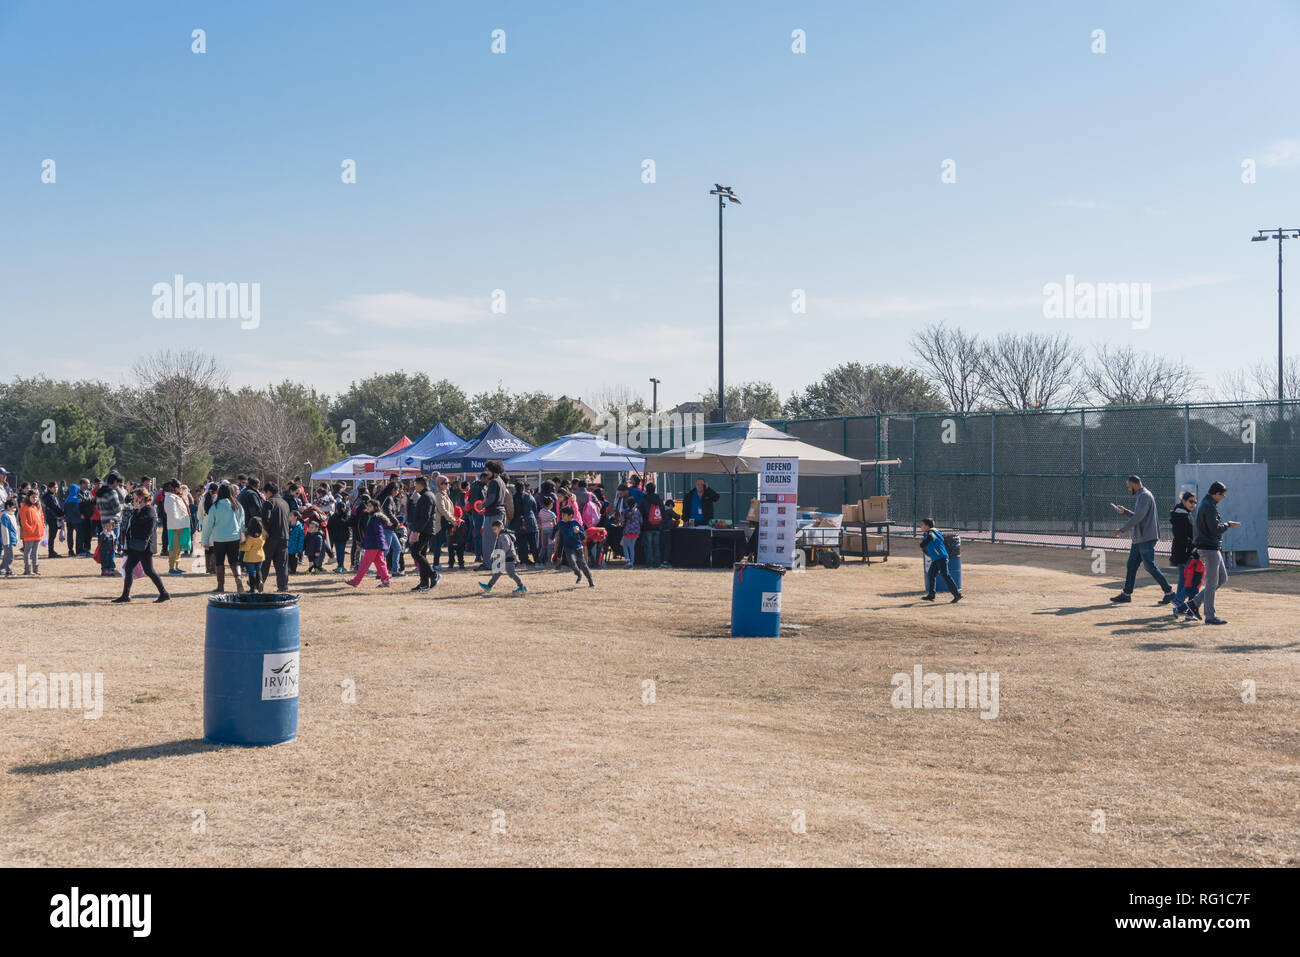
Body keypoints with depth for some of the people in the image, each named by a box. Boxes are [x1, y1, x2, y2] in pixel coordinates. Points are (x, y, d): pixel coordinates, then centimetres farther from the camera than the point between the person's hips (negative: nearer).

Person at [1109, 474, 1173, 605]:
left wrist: (1122, 529, -23)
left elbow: (1139, 516, -24)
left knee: (1150, 567, -8)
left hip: (1146, 538, -10)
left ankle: (1169, 592, 0)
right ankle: (1126, 594, 15)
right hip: (1138, 539, 10)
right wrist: (1124, 511, 20)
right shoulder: (1140, 496, 18)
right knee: (1131, 565, 10)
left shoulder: (1145, 496, -14)